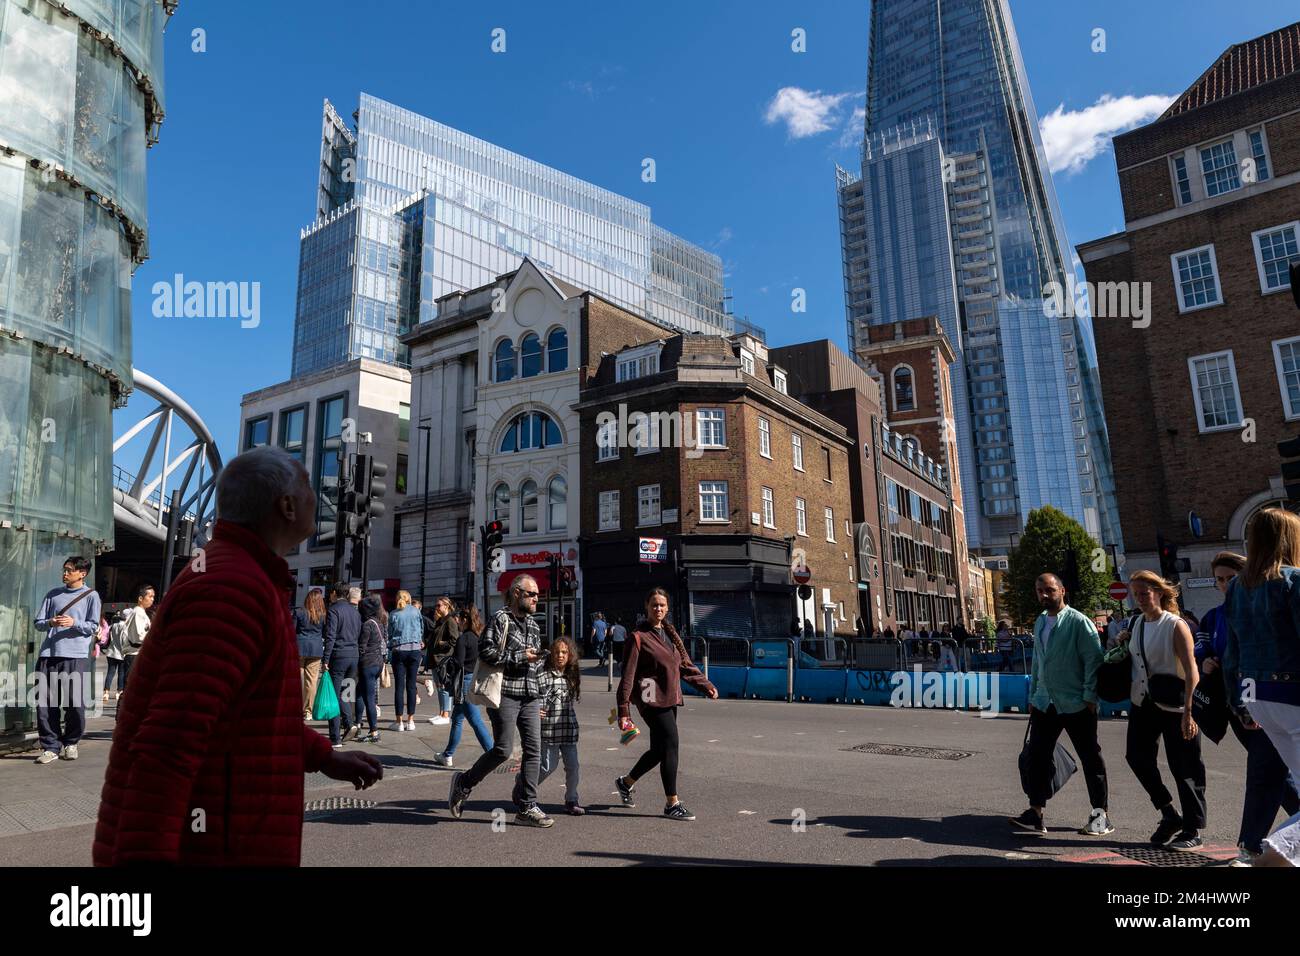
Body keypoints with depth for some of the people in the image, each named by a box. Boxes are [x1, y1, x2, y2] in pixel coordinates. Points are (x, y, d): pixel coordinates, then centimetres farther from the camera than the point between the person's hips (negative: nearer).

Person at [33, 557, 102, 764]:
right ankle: (51, 747, 9)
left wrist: (74, 623, -17)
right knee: (45, 704, 0)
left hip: (76, 656, -3)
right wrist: (50, 623, -8)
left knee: (75, 704, -2)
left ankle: (71, 743, 17)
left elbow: (93, 627, 1)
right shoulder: (52, 594, 16)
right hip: (48, 655, 3)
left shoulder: (91, 596, 6)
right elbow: (38, 622, 14)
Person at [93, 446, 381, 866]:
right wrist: (145, 856, -34)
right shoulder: (234, 588, -21)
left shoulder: (230, 572, 12)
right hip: (199, 850, -10)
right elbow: (170, 742, -30)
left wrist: (324, 757, 24)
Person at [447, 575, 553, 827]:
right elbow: (486, 650, -16)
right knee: (503, 749, -6)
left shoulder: (533, 624, 19)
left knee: (534, 750, 2)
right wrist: (520, 657, -15)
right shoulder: (501, 619, -4)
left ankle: (527, 807, 9)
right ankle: (464, 782, 18)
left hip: (530, 697, 7)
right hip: (505, 694, -7)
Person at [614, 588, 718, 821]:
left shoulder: (670, 634, 14)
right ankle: (672, 804, 1)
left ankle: (625, 782, 35)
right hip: (653, 700, -8)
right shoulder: (639, 636, -8)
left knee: (659, 750, 13)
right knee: (671, 745, -10)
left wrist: (706, 685, 5)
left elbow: (685, 665, 17)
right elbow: (628, 675, -10)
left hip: (670, 699, 8)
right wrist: (623, 709, -14)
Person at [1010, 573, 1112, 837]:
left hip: (1076, 704, -7)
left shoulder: (1078, 621, -9)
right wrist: (1033, 694, 19)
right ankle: (1035, 813, 7)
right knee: (1037, 756, 3)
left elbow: (1093, 659, -13)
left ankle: (1101, 815, 19)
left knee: (1090, 757, 7)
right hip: (1044, 703, 7)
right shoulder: (1039, 623, 13)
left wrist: (1090, 696, -17)